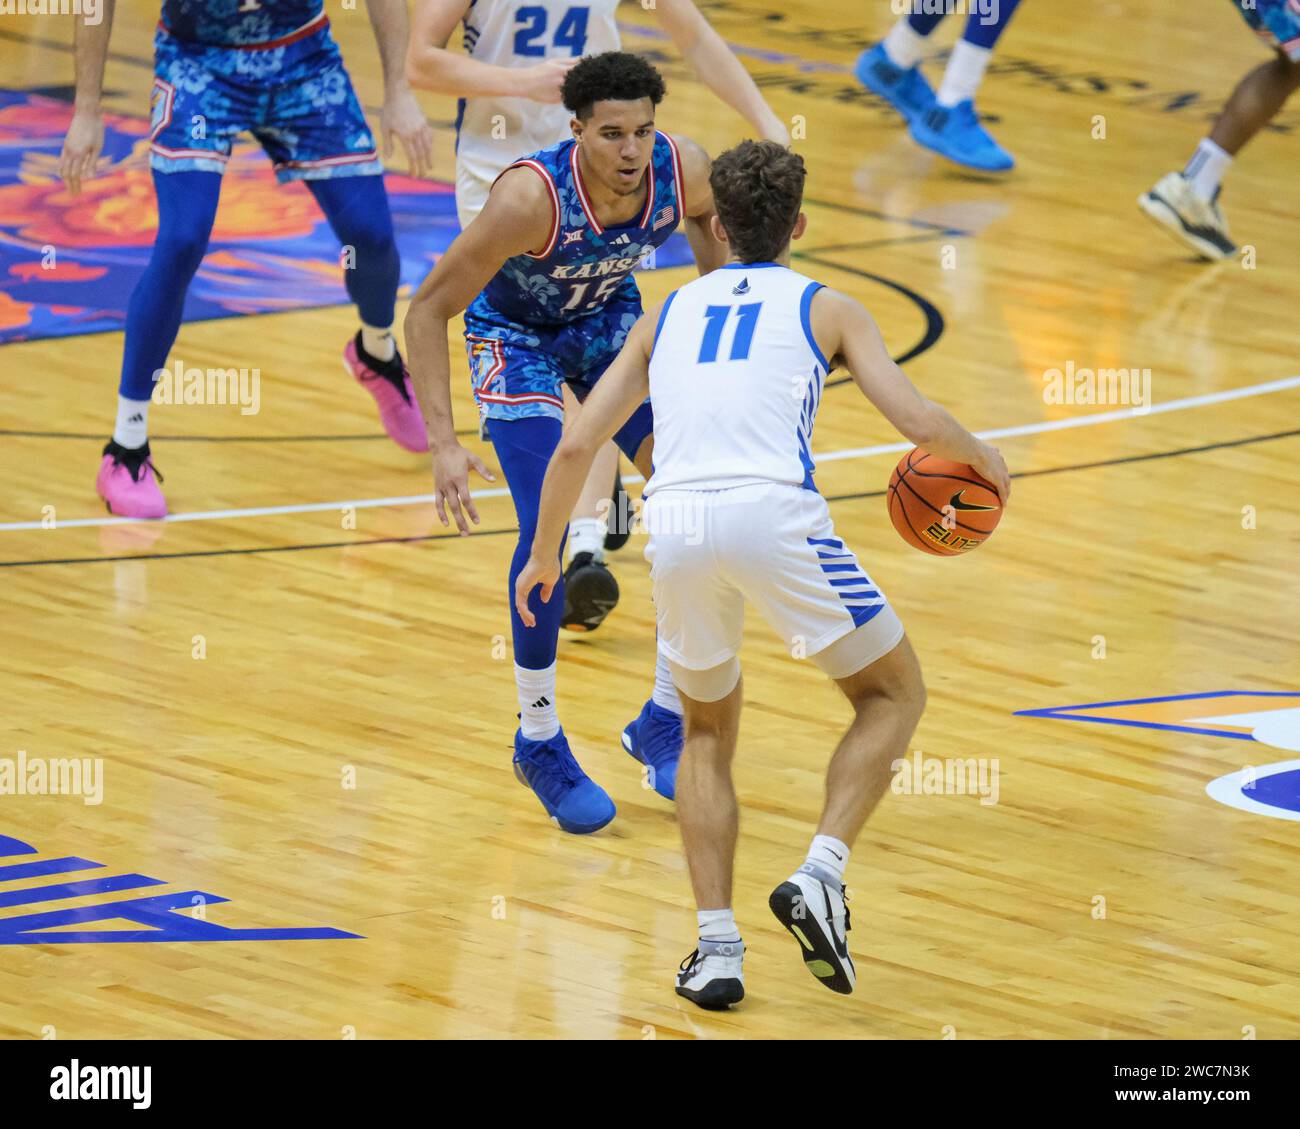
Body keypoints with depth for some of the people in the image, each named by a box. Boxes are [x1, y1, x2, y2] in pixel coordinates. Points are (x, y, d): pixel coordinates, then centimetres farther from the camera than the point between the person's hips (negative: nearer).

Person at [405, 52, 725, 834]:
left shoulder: (684, 171, -26)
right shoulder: (532, 198, -39)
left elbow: (707, 215, 3)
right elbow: (430, 310, -30)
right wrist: (444, 445, -36)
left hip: (611, 320, 5)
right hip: (517, 333, -5)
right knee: (547, 529, -18)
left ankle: (665, 723, 13)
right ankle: (540, 744, 1)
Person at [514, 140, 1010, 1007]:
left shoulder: (669, 313, 26)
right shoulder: (827, 309, 18)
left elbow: (577, 446, 23)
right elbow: (920, 423, 7)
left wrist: (544, 555, 38)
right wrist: (984, 458, 29)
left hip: (676, 520, 3)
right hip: (773, 511, -3)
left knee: (710, 729, 25)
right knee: (896, 693, 17)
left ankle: (717, 947, 11)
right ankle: (820, 877, -4)